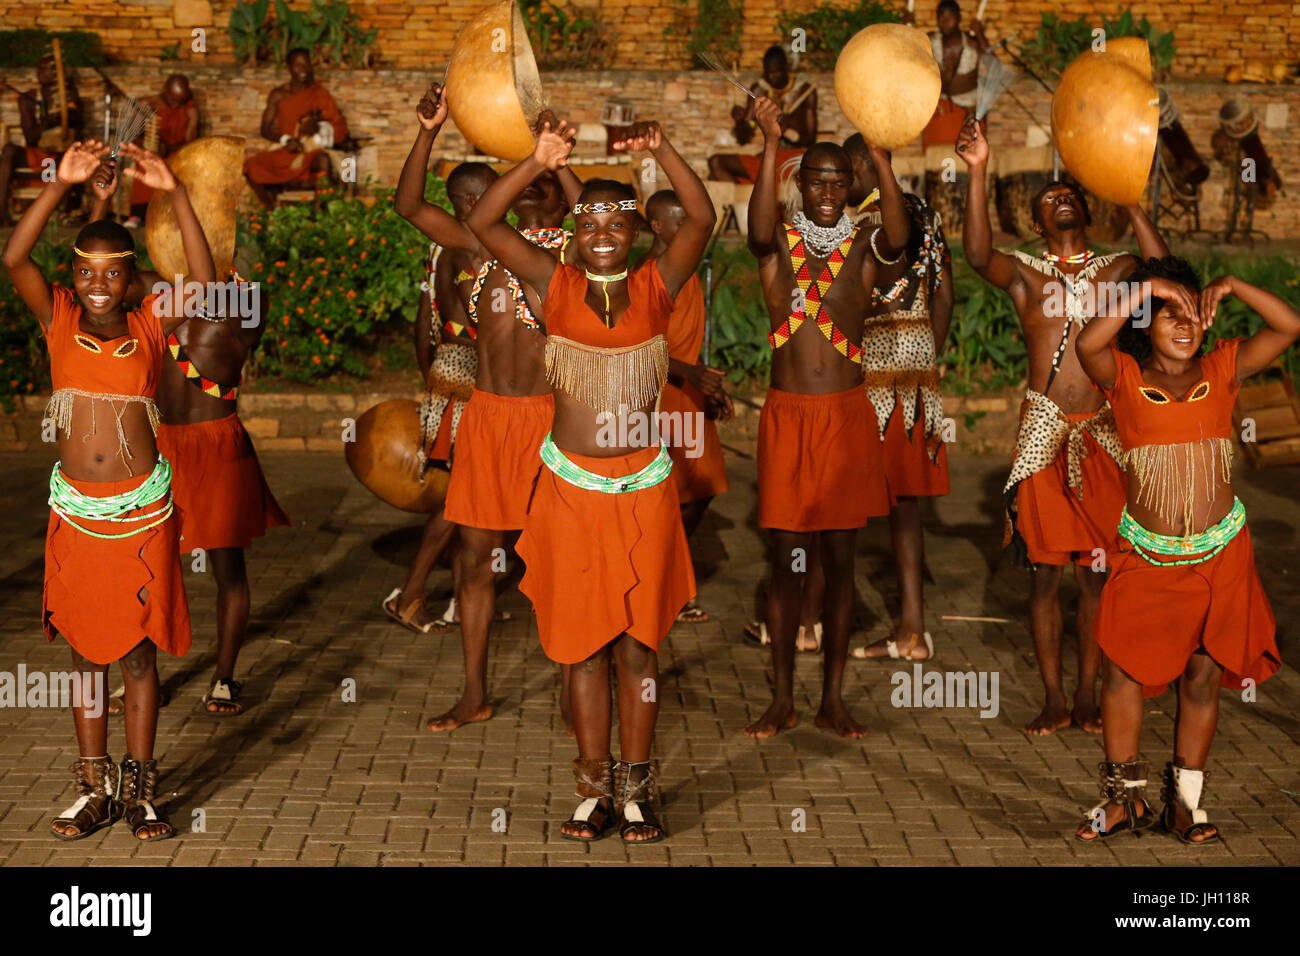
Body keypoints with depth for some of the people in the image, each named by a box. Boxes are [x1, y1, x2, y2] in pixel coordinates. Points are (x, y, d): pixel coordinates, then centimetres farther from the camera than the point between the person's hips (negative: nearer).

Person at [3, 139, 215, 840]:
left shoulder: (149, 327, -1)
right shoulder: (59, 322, 1)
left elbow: (204, 279, -17)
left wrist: (174, 193, -23)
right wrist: (60, 185, -22)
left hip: (142, 512, -1)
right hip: (76, 512, 1)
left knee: (137, 653, 6)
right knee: (86, 652, 10)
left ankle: (139, 789, 16)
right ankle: (94, 790, 21)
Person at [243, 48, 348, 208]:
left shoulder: (320, 94, 7)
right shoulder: (278, 95, 10)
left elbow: (341, 127, 1)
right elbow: (265, 129, 6)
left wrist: (318, 128, -19)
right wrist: (285, 140, -13)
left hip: (312, 150, -3)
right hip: (284, 151, 3)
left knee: (322, 160, -39)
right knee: (251, 166, -24)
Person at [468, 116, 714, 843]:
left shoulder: (657, 287, -1)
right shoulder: (556, 283, 0)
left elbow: (703, 220, -16)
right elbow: (484, 224, -10)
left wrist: (664, 153, -28)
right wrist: (538, 163, -22)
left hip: (643, 490, 0)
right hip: (571, 489, 0)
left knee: (639, 643, 6)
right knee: (583, 645, 7)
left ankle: (635, 790, 16)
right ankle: (595, 790, 18)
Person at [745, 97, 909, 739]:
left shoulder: (862, 249, 2)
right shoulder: (778, 247, 1)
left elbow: (897, 238, -21)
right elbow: (759, 229, -23)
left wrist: (881, 159, -35)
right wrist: (770, 145, -34)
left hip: (847, 417, 1)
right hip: (787, 415, 0)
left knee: (840, 560, 7)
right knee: (786, 559, 5)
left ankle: (833, 699, 16)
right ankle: (782, 701, 15)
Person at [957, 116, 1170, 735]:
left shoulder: (1114, 270, 9)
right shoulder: (1025, 273, 5)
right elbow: (978, 255, -16)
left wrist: (1127, 197, -15)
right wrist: (978, 173, -26)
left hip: (1101, 434, 1)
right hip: (1042, 434, -1)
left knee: (1095, 573, 4)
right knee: (1044, 572, 3)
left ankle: (1087, 697, 15)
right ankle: (1053, 701, 12)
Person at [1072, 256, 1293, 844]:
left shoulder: (1221, 371, 3)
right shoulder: (1124, 377, -3)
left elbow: (1289, 327, -3)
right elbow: (1087, 343, -24)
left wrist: (1231, 285, -13)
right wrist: (1146, 288, -24)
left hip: (1220, 553, 1)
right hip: (1147, 554, -1)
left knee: (1204, 675, 7)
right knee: (1123, 668, 1)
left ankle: (1185, 802, 21)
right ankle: (1125, 799, 17)